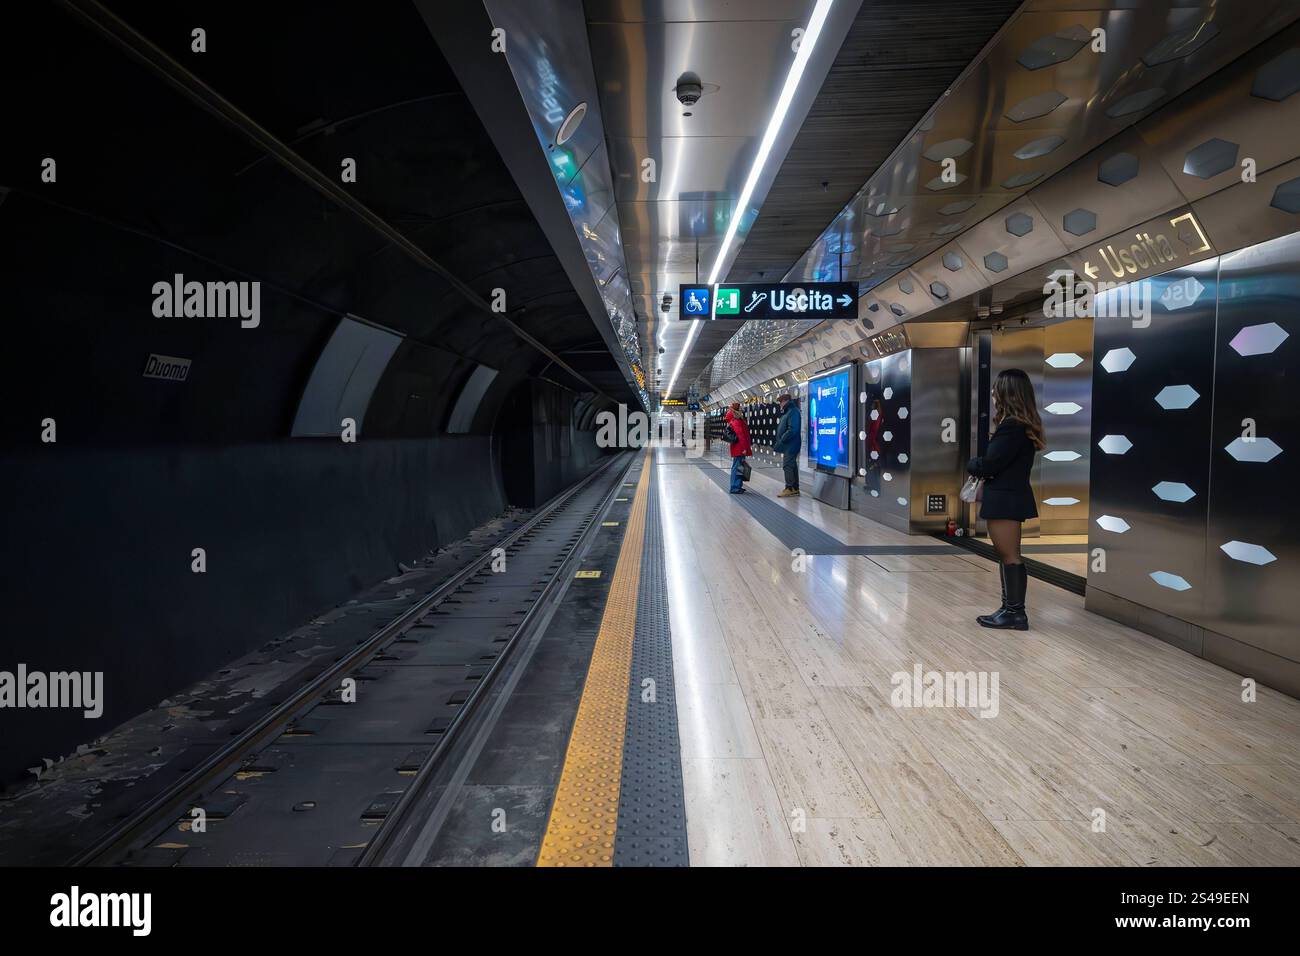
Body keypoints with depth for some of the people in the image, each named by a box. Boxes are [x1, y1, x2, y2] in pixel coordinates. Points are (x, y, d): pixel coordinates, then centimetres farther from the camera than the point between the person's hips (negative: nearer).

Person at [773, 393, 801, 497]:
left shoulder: (793, 412, -16)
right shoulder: (787, 412, 17)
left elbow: (792, 430, -25)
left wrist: (780, 441, -21)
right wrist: (778, 442, 12)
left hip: (791, 445, -10)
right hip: (789, 445, 10)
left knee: (787, 466, -8)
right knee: (792, 466, 13)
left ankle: (789, 489, -5)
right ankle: (795, 489, 18)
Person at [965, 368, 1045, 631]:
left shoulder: (1011, 427, -21)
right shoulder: (1023, 424, 11)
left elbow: (988, 464, -20)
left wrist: (971, 464, 0)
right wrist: (980, 464, -6)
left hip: (1005, 498, -10)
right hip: (1011, 495, 10)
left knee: (1009, 556, -2)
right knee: (1009, 555, 15)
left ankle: (1015, 613, 5)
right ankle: (1012, 608, 23)